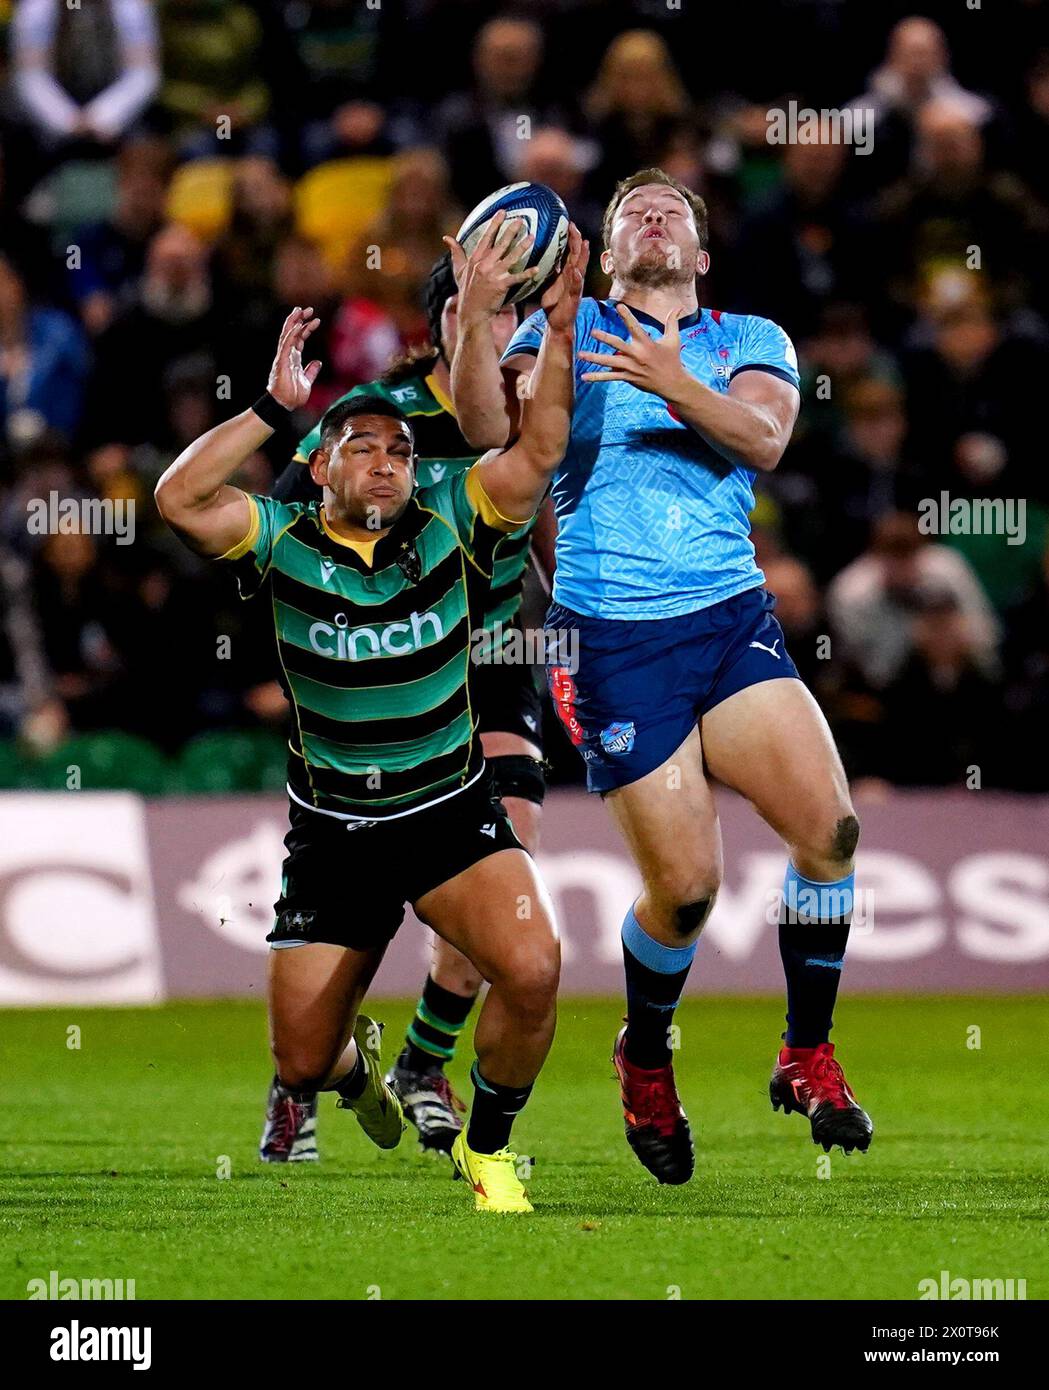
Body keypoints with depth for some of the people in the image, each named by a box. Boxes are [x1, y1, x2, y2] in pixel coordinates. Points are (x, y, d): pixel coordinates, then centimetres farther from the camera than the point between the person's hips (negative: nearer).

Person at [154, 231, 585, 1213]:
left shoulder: (448, 526, -4)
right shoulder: (285, 544, -7)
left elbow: (539, 449, -14)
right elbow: (179, 499, -23)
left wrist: (560, 330, -24)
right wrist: (275, 405, -23)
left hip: (453, 814, 0)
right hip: (333, 830, 0)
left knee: (531, 970, -28)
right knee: (300, 1066, 4)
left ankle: (488, 1147, 0)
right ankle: (355, 1059, 46)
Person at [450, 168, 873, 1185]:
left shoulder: (752, 341, 15)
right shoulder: (570, 330, 11)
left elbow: (763, 439, -6)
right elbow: (490, 426, -6)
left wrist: (677, 386, -23)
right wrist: (473, 319, -23)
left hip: (734, 619, 2)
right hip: (613, 637, -2)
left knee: (830, 826, -17)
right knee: (685, 887, -9)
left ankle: (808, 1058, 2)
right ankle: (644, 1063, 21)